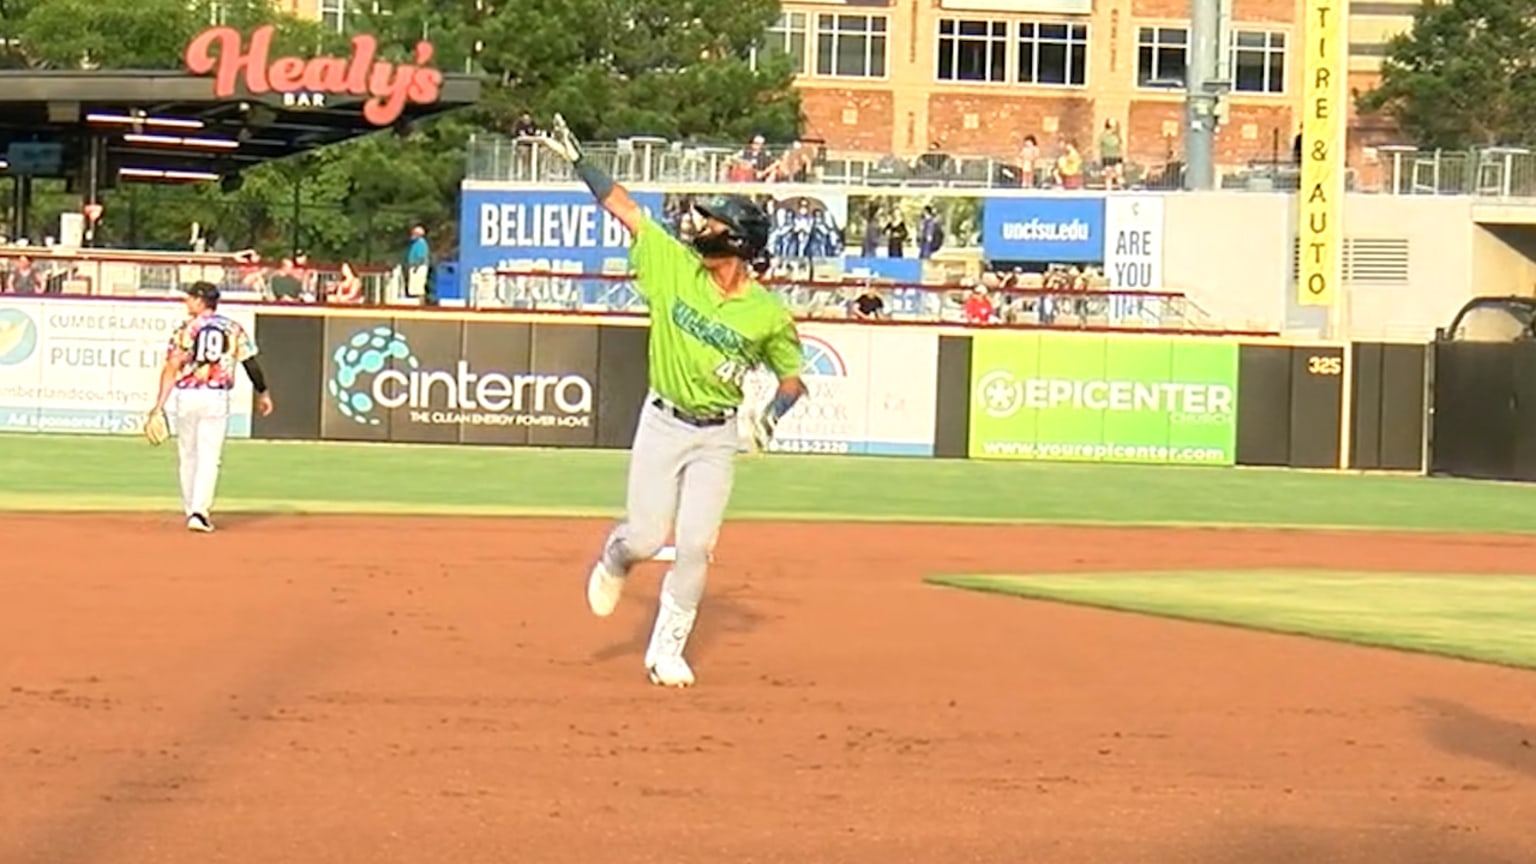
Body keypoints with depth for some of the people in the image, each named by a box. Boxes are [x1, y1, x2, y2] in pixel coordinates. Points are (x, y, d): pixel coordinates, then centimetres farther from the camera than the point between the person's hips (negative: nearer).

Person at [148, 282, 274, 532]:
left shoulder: (186, 329, -2)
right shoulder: (233, 328, 4)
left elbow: (172, 368, -8)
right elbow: (250, 362, 3)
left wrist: (160, 405, -11)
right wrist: (263, 393, 16)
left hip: (187, 396, 0)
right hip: (217, 397, 0)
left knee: (188, 456, 14)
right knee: (209, 457, -2)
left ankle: (191, 510, 21)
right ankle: (199, 512, -16)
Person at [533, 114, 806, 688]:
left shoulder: (769, 315, -10)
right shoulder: (676, 266, -6)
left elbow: (792, 377, 3)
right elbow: (625, 209, -4)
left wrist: (772, 414, -15)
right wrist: (576, 159, -7)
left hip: (717, 437, -1)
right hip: (661, 425, 1)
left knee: (695, 546, -5)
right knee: (648, 538, 0)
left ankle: (667, 651, 11)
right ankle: (615, 557, 38)